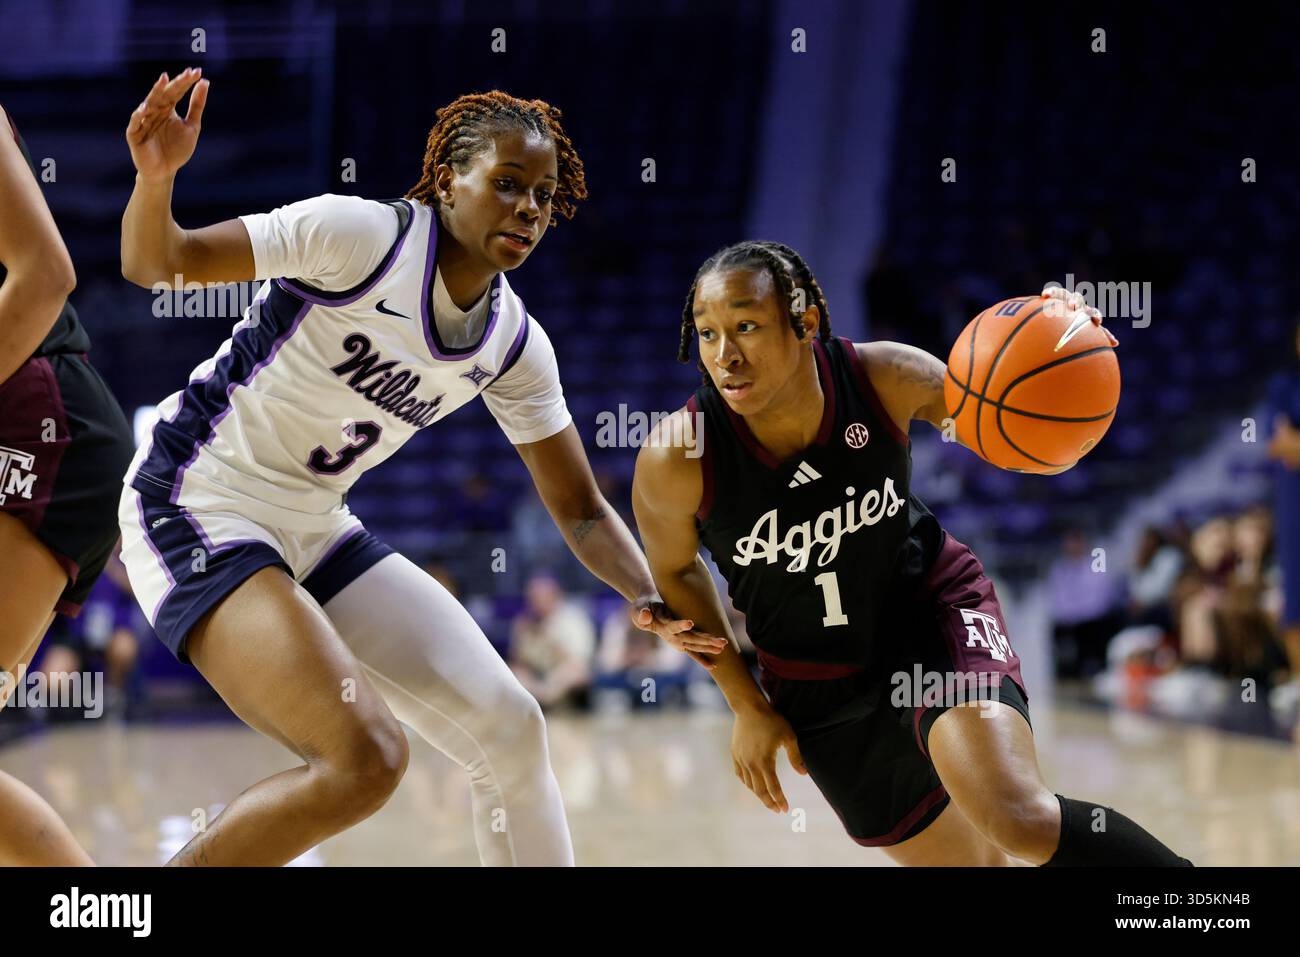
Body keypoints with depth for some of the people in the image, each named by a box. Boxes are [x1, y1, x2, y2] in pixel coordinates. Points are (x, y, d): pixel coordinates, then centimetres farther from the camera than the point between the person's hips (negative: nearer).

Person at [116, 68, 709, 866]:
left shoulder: (516, 345, 1)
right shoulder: (358, 233, -18)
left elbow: (580, 509, 7)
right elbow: (154, 263, -16)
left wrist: (654, 600, -11)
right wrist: (156, 177, -37)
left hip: (316, 529, 8)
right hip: (198, 508, -7)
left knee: (509, 728, 3)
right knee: (365, 757, -22)